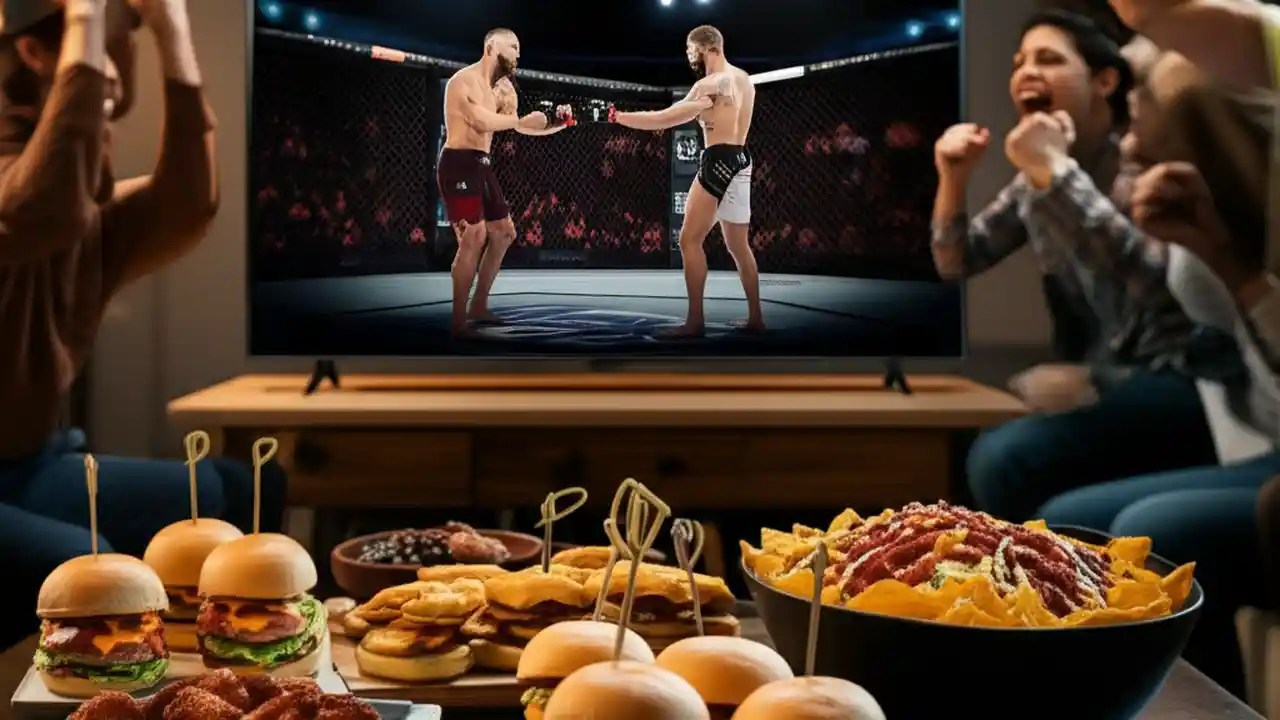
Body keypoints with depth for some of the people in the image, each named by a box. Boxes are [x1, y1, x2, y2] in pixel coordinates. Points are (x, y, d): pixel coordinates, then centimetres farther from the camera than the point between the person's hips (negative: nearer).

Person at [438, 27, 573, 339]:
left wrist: (556, 124, 2)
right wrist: (522, 119, -15)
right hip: (459, 164, -10)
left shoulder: (501, 86, 16)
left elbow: (520, 126, 17)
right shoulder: (465, 80, -12)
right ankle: (458, 321, -13)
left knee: (504, 232, 16)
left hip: (481, 165, 10)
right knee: (474, 237, -17)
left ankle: (478, 307, 26)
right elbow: (482, 121, -26)